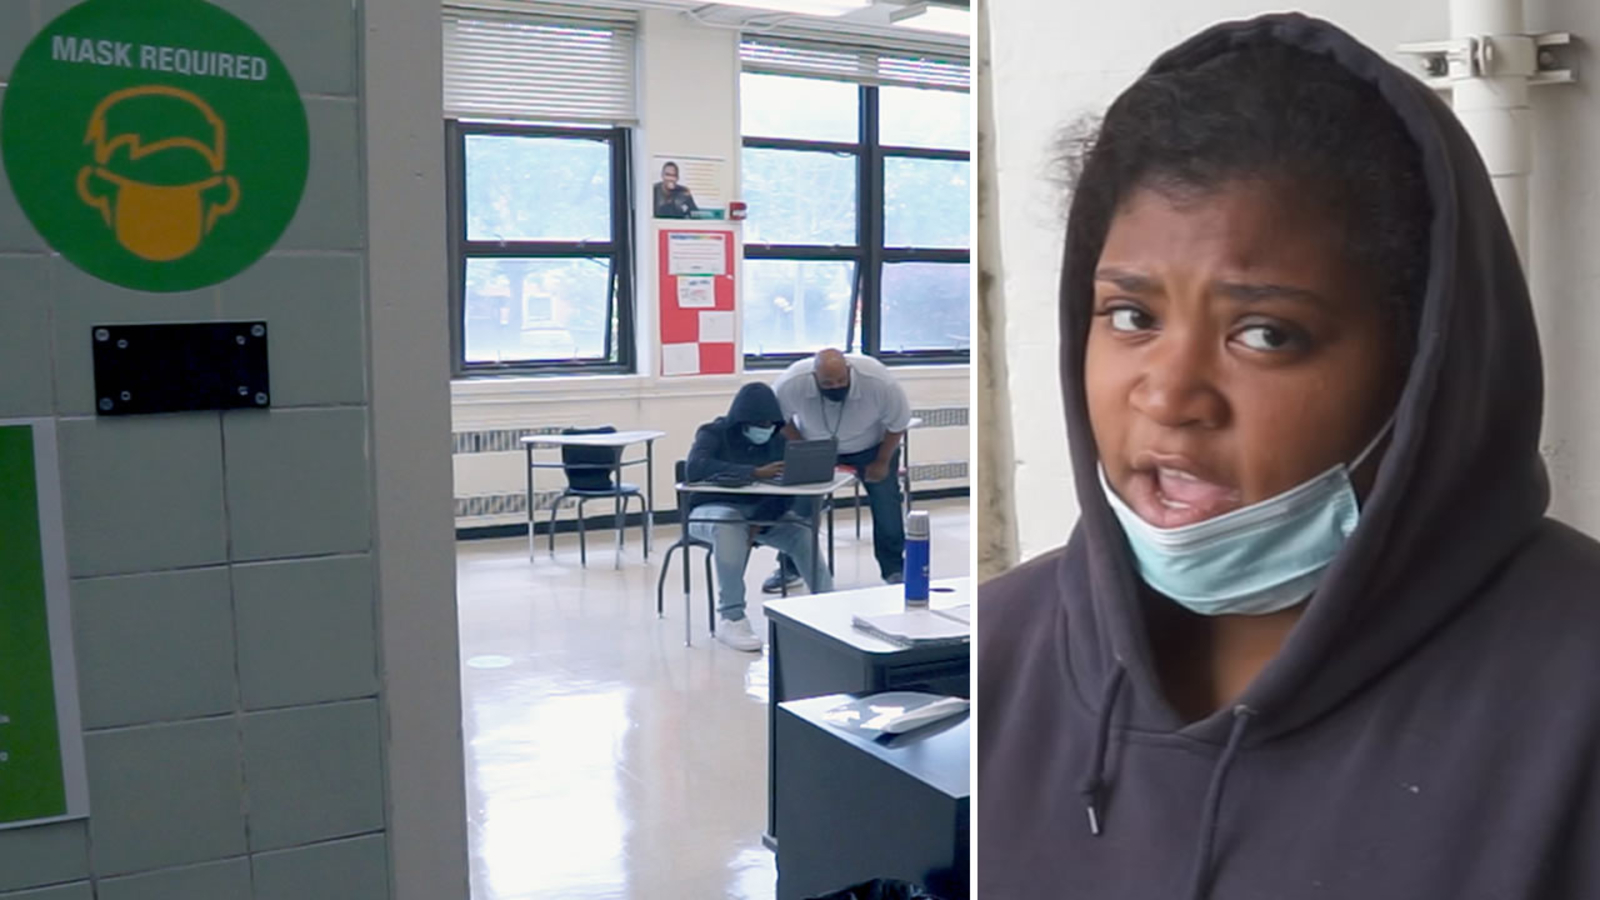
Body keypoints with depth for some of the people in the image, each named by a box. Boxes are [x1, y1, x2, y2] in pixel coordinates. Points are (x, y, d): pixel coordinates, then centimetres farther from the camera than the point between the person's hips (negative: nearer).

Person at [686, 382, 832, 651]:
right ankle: (730, 618, -32)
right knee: (731, 525, -38)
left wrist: (759, 522, -26)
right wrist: (756, 473, -40)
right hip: (712, 509, -3)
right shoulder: (714, 434, -11)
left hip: (761, 511, 4)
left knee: (803, 531, -24)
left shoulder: (778, 439, 0)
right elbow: (695, 468, -33)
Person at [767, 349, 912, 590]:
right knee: (797, 505, -6)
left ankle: (894, 569, 12)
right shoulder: (790, 384, -34)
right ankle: (788, 568, 13)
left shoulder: (880, 382, -37)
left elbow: (898, 423, -19)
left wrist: (882, 462, -13)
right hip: (814, 448, 1)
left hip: (871, 446, -1)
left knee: (887, 505, -5)